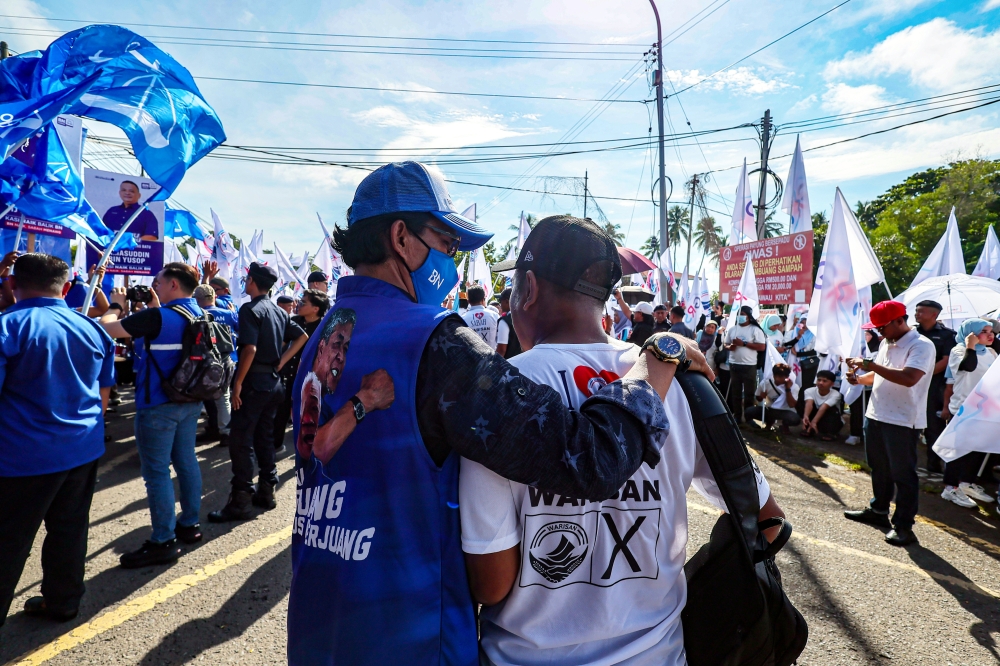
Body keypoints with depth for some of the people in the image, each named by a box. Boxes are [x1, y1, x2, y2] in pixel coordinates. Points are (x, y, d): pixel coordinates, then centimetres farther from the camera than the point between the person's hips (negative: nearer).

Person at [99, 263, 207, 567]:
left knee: (156, 471, -1)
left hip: (159, 404, -9)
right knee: (186, 461, 16)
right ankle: (189, 524, 27)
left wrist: (117, 305, 2)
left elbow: (107, 327, -15)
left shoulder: (158, 316, -20)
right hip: (190, 400, 9)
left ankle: (163, 542, 6)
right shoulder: (197, 313, 7)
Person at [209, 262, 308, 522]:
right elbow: (302, 337, 17)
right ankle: (266, 492, 22)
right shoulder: (279, 311, 12)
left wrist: (238, 383, -17)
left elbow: (250, 348, -22)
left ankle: (241, 502, -2)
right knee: (265, 438, 15)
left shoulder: (250, 309, -12)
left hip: (253, 381, -8)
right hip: (273, 382, 8)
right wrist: (281, 362, 11)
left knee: (240, 441, -4)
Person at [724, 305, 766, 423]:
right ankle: (737, 417, 17)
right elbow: (725, 344, 16)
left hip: (749, 365, -4)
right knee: (735, 392, 9)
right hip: (734, 365, 4)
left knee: (749, 393, 3)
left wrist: (744, 343, -17)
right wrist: (730, 346, -9)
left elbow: (762, 347, -11)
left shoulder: (755, 330, -5)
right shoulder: (732, 329, 10)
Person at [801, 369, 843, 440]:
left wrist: (814, 422, -50)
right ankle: (808, 429, -15)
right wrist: (805, 416, -57)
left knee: (832, 409, -30)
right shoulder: (810, 391, -17)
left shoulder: (835, 394, -24)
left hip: (833, 423, -2)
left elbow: (823, 407, -39)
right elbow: (809, 403, -36)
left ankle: (830, 432, -22)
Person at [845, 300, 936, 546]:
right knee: (879, 469, 19)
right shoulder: (886, 343, 12)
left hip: (903, 421, -8)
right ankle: (878, 510, 34)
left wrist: (870, 364, -27)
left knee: (903, 475, 1)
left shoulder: (921, 345, -15)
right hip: (876, 415, 8)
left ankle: (903, 526, 9)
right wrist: (860, 378, 0)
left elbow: (909, 378, -29)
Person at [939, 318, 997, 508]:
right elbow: (969, 366, -32)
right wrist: (970, 345, -25)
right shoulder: (958, 350, -11)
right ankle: (950, 488, 10)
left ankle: (967, 483, 29)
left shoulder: (991, 353, 8)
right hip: (961, 409, -7)